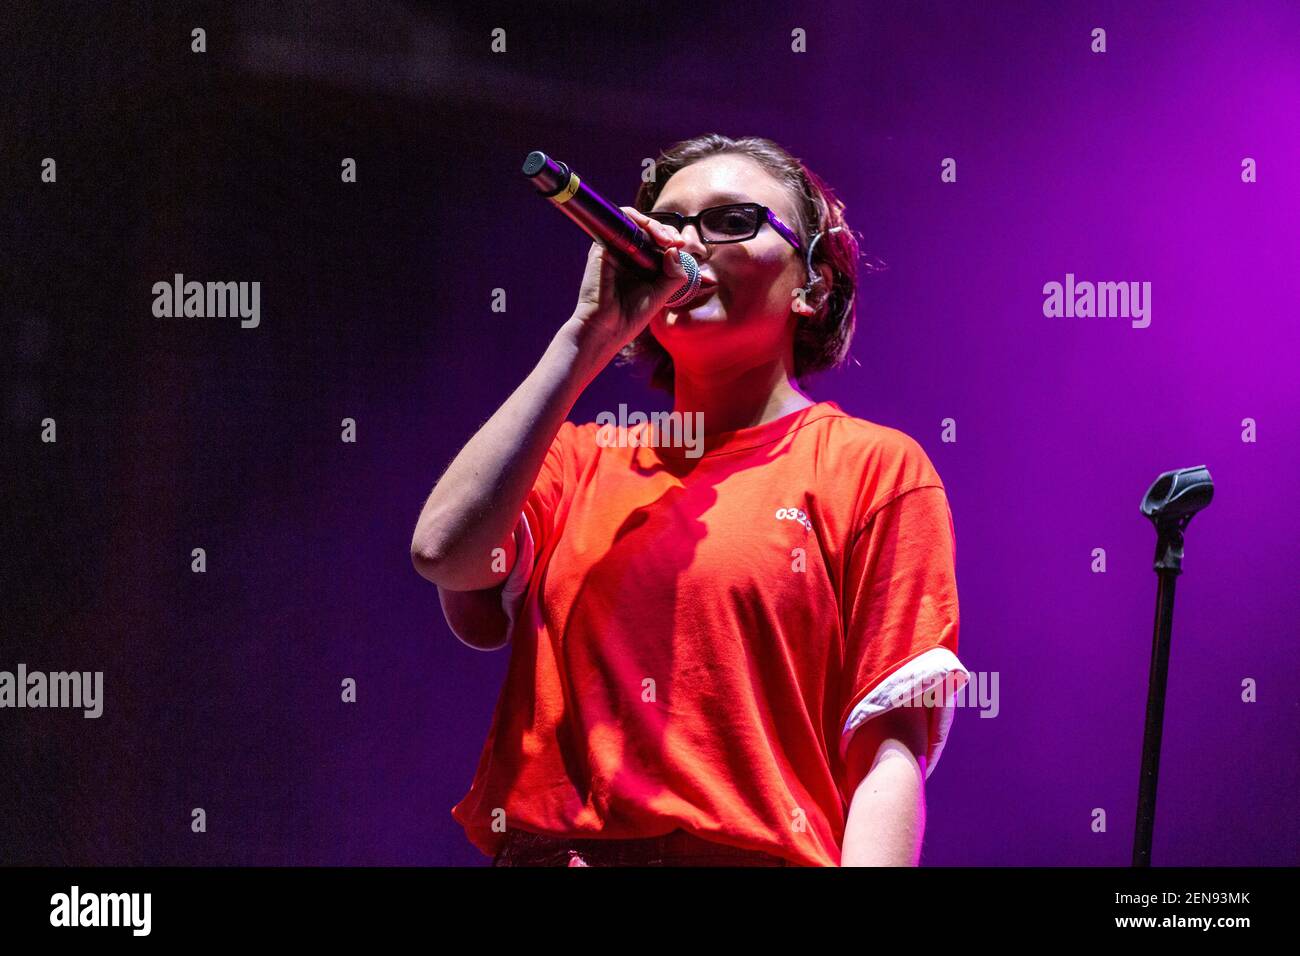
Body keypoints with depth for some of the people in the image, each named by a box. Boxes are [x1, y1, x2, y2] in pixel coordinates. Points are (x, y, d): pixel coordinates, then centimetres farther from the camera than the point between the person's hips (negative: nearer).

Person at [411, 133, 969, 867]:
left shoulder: (873, 467, 5)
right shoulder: (576, 460, 16)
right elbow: (445, 553, -4)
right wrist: (588, 337, 2)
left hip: (747, 848, -2)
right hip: (538, 847, 3)